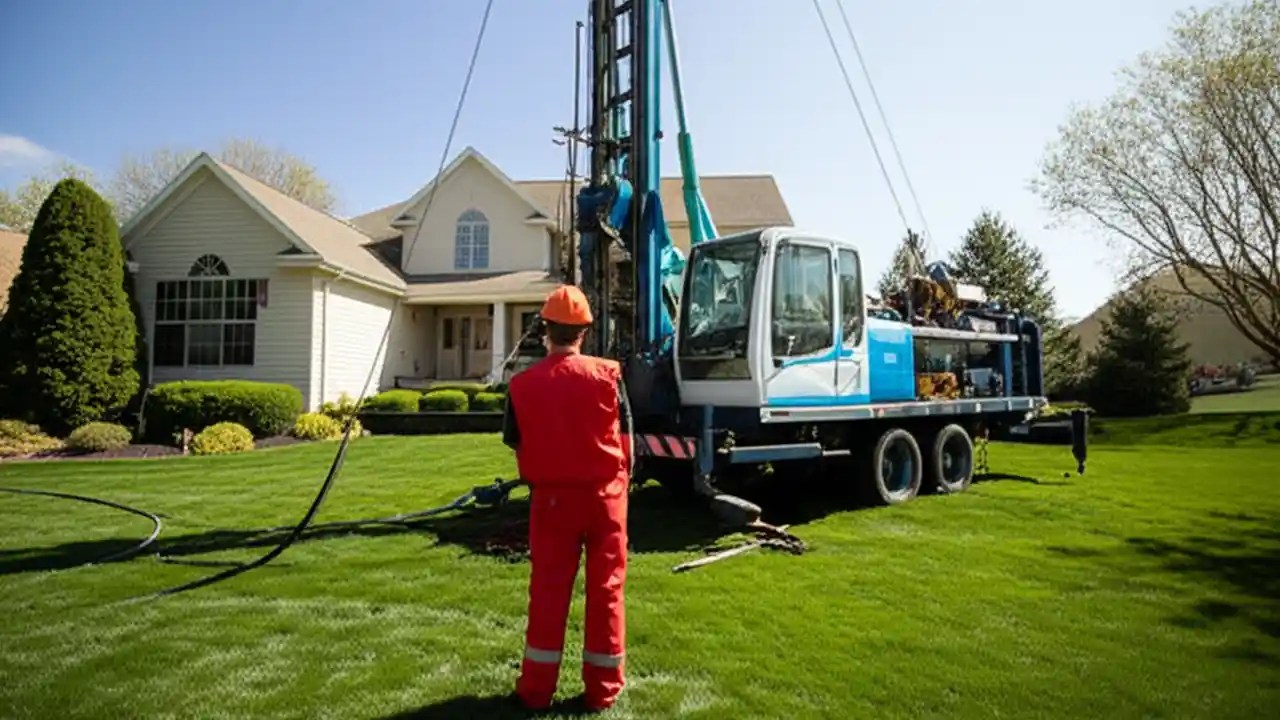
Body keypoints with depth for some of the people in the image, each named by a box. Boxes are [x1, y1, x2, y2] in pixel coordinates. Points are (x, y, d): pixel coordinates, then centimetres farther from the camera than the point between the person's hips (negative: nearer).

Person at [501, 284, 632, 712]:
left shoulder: (523, 384, -7)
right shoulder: (607, 374, -8)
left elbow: (515, 444, 2)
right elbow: (625, 439, -1)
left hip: (552, 497, 1)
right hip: (604, 494, 0)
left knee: (548, 590, 10)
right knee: (606, 589, 9)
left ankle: (537, 689, 20)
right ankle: (602, 688, 19)